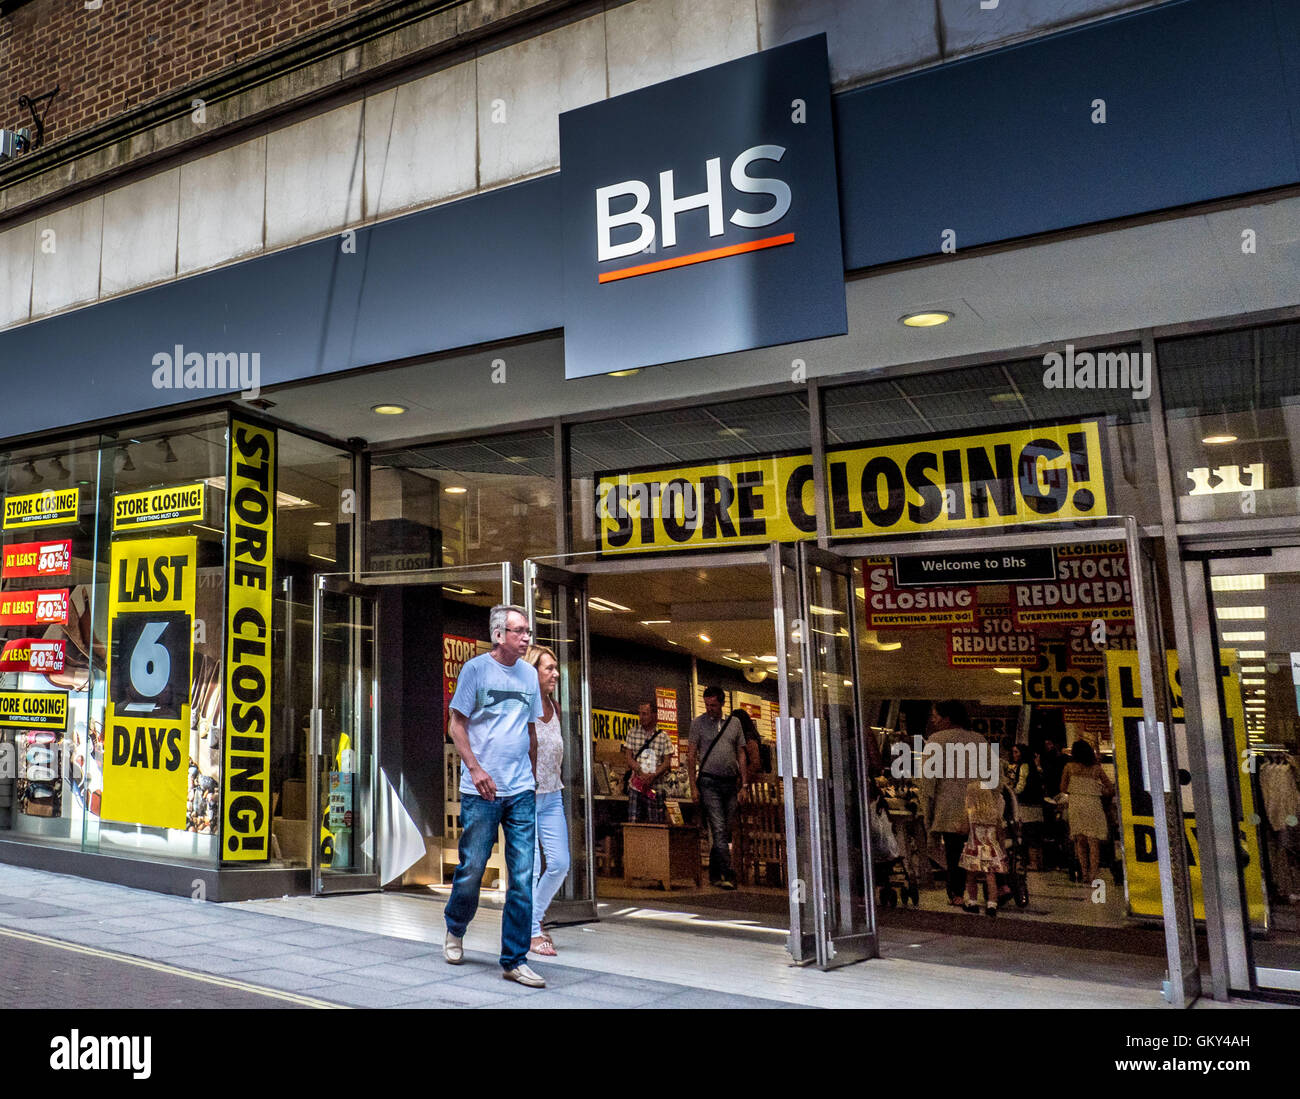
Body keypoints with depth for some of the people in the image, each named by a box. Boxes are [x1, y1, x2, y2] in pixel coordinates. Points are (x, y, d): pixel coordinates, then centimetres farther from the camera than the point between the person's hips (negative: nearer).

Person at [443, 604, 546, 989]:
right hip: (481, 791, -4)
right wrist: (474, 768, -14)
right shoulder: (475, 669, -5)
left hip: (522, 791, 4)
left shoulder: (529, 674, 9)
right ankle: (455, 929, 34)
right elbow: (456, 723, -4)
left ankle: (515, 960, 12)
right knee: (471, 870, 5)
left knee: (522, 878, 2)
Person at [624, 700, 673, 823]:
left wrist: (653, 776, -15)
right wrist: (642, 774, -12)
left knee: (655, 822, 0)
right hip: (635, 784, 1)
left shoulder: (663, 736, 3)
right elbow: (628, 757, 2)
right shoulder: (633, 733, 7)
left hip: (655, 785, -1)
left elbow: (667, 762, 0)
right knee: (633, 820, -4)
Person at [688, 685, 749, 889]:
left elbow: (741, 755, 13)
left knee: (725, 831, 7)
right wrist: (693, 786, -7)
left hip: (730, 783, 4)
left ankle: (714, 875, 16)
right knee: (718, 830, -11)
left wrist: (744, 783, 5)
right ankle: (727, 874, -14)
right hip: (709, 782, -4)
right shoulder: (698, 723, 2)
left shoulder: (734, 723, 11)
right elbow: (691, 756, 0)